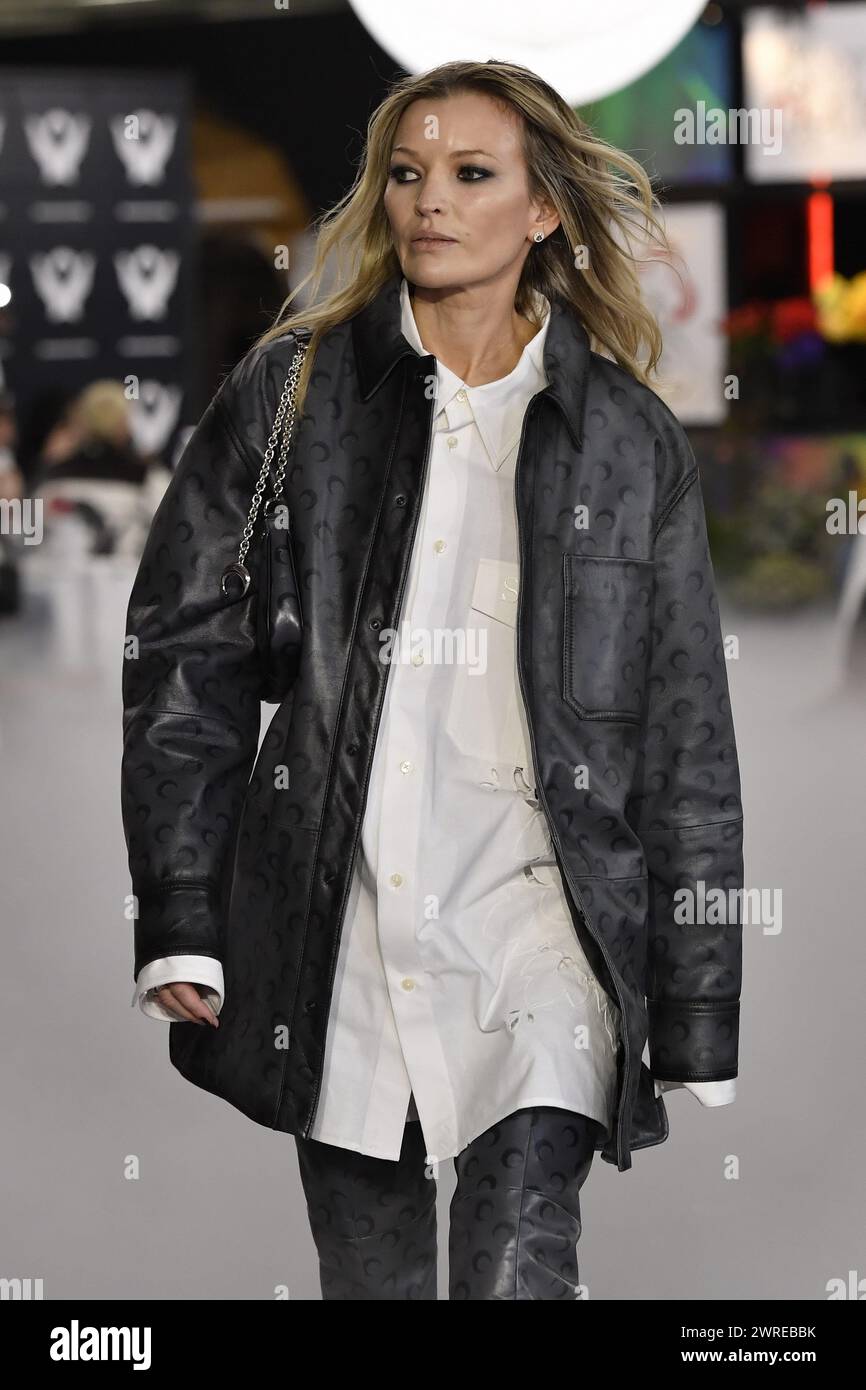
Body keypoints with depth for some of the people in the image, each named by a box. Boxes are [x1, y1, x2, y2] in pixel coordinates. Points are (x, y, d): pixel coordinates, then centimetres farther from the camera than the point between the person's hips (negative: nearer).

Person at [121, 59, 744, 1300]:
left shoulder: (628, 438, 8)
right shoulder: (293, 391, 7)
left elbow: (686, 736, 9)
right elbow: (182, 647, 5)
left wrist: (698, 1014, 5)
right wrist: (178, 918, -3)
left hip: (536, 928, -1)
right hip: (335, 938, 1)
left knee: (521, 1275, -15)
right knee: (368, 1275, 8)